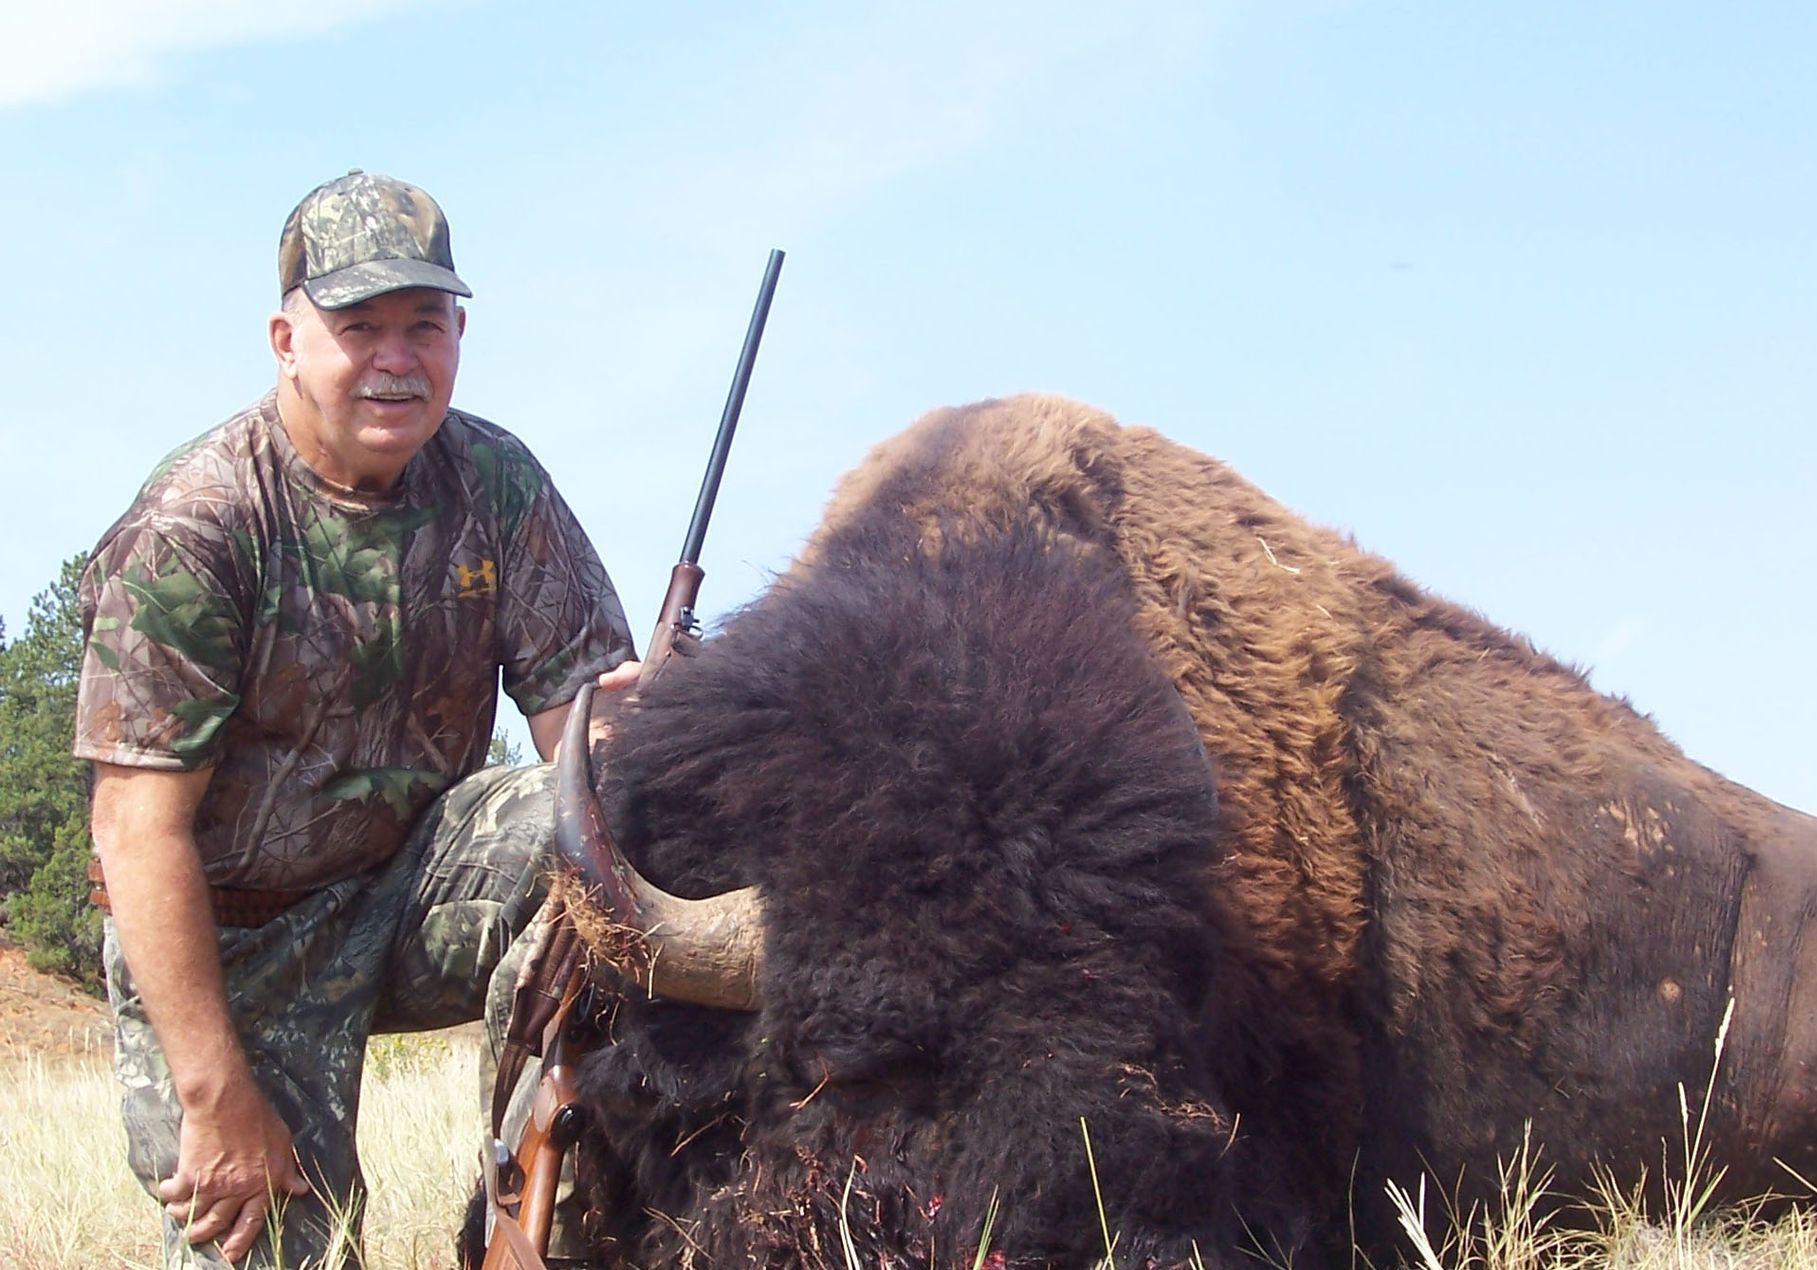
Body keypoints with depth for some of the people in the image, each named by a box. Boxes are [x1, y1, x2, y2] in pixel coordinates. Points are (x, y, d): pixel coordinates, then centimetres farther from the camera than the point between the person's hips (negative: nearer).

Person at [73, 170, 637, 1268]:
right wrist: (217, 1099, -24)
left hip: (421, 884, 4)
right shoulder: (194, 522, -18)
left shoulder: (496, 484, -5)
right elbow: (142, 827, -20)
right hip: (230, 944, -3)